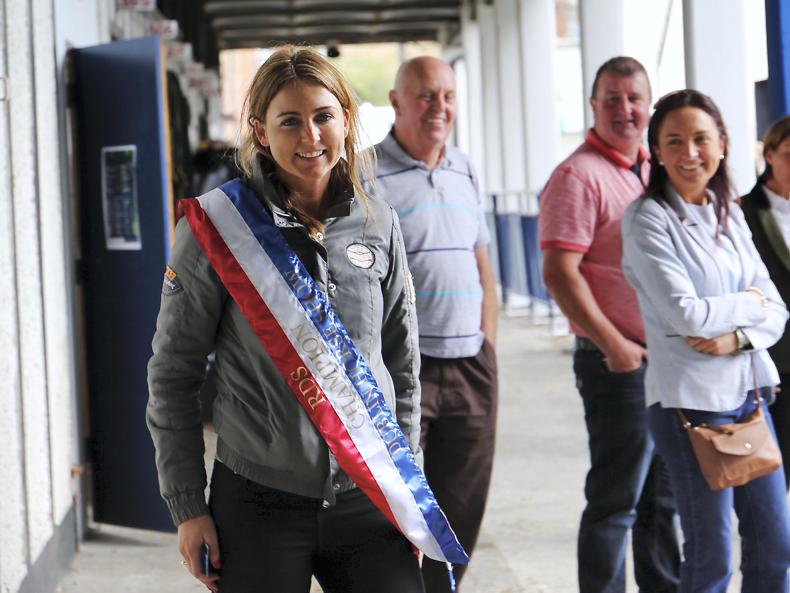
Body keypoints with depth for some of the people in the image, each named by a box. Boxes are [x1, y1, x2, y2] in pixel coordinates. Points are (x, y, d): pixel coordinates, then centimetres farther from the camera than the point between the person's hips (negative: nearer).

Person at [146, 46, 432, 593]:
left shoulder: (378, 224, 5)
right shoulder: (216, 225, -5)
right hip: (259, 505, -2)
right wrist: (188, 506, -3)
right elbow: (173, 374, -1)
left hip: (368, 503, 3)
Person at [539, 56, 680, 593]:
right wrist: (613, 345, -19)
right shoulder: (579, 175, -11)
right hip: (619, 362, -7)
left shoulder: (653, 170, 14)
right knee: (617, 502, -2)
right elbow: (559, 273, -18)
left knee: (663, 497, 16)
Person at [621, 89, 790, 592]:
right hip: (691, 400, -6)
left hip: (747, 393, 7)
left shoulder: (729, 215, 11)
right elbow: (685, 314, -18)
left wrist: (737, 337, -12)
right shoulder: (648, 219, -8)